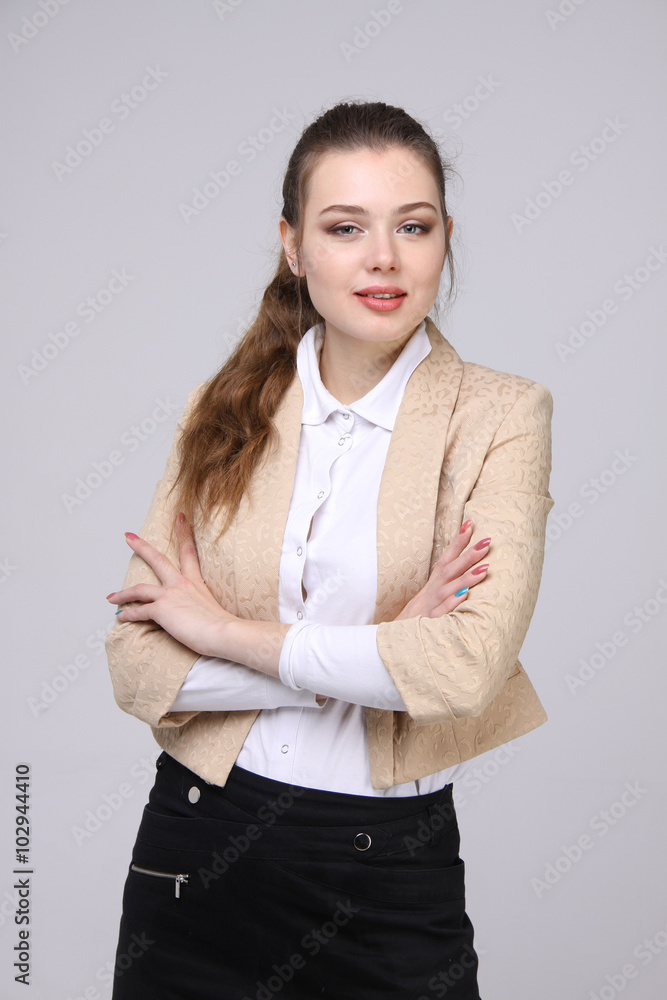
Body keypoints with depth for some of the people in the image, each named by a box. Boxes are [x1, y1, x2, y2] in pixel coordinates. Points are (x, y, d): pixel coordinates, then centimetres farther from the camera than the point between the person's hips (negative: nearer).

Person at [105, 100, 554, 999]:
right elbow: (136, 663, -6)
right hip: (197, 846, 2)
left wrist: (229, 631, -12)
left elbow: (466, 667, -21)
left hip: (391, 867, -2)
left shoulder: (499, 414, -7)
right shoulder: (225, 412, 1)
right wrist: (368, 658, -16)